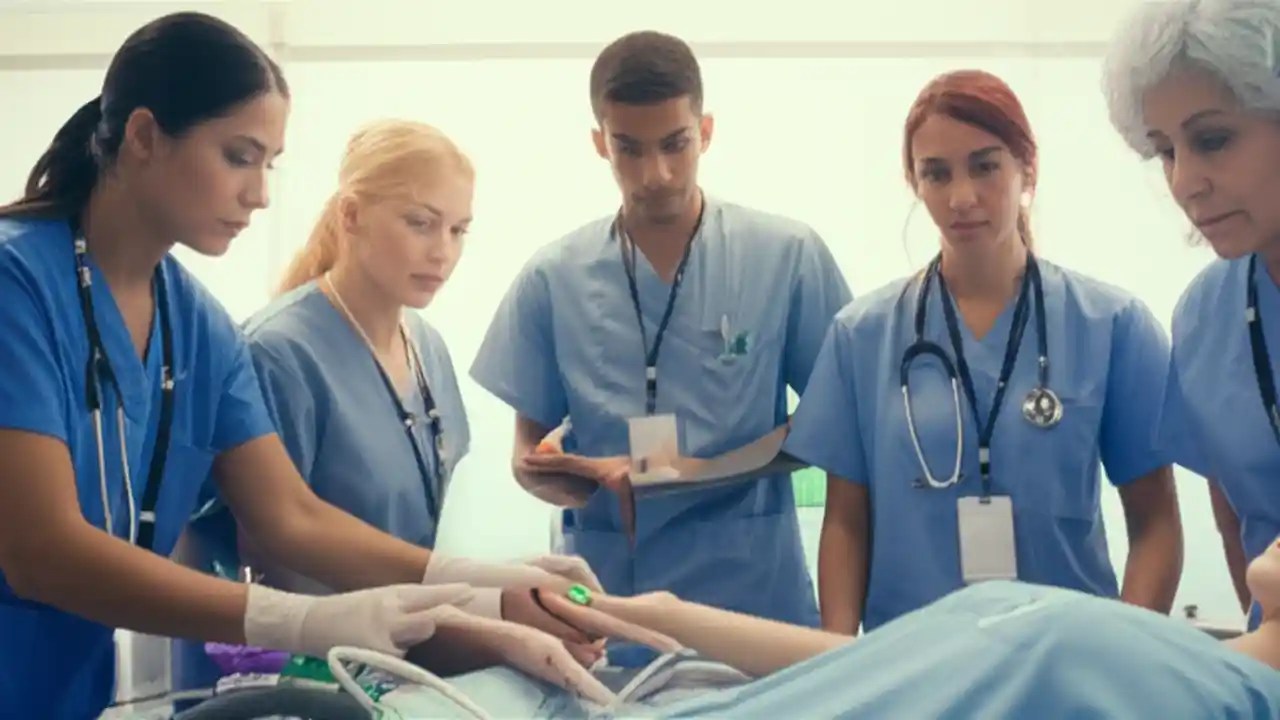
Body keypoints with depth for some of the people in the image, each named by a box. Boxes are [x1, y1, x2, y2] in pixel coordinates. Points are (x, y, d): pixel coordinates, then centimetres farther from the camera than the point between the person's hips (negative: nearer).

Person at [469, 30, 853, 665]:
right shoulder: (554, 279, 1)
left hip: (754, 596, -1)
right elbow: (529, 453, 6)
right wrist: (592, 477, -16)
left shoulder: (788, 256, -3)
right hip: (606, 597, 1)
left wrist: (723, 468, -15)